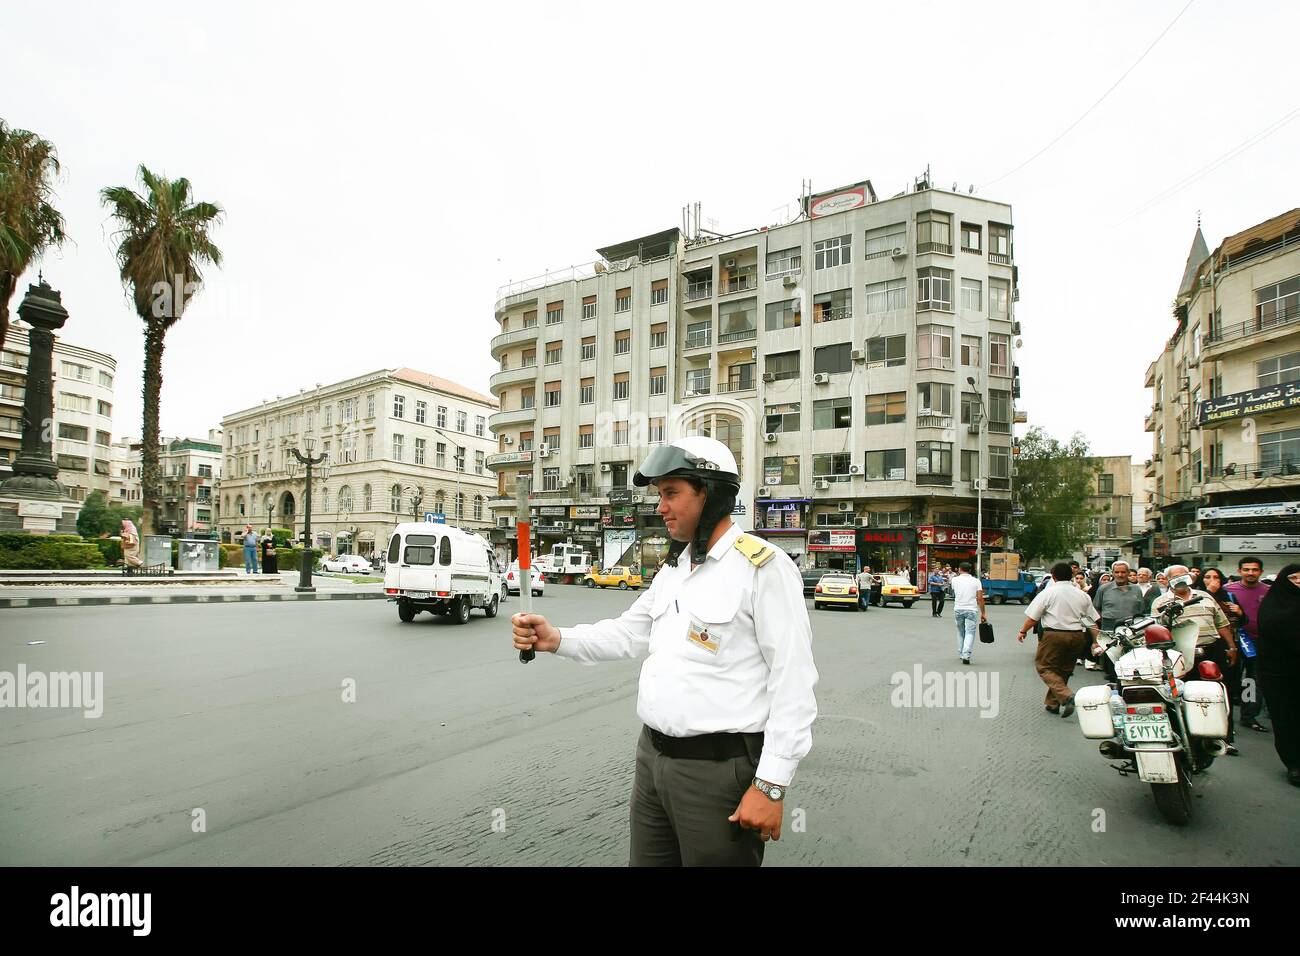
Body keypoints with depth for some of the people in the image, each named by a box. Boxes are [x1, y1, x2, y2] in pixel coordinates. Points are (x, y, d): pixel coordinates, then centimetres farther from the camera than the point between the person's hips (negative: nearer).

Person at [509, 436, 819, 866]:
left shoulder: (762, 567, -15)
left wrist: (771, 785, -18)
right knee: (646, 859, 19)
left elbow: (792, 682, -17)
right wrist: (557, 638, -2)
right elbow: (629, 632, 13)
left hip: (718, 768, -7)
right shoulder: (673, 569, 12)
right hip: (652, 756, 8)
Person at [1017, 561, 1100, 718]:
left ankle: (1065, 695, -18)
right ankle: (1052, 703, 22)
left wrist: (1023, 631, 5)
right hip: (1078, 636, 6)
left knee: (1044, 666, 2)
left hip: (1055, 635, -6)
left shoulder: (1048, 592, -5)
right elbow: (1093, 621, 12)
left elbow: (1032, 616, -7)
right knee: (1064, 669, 16)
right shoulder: (1082, 595, 11)